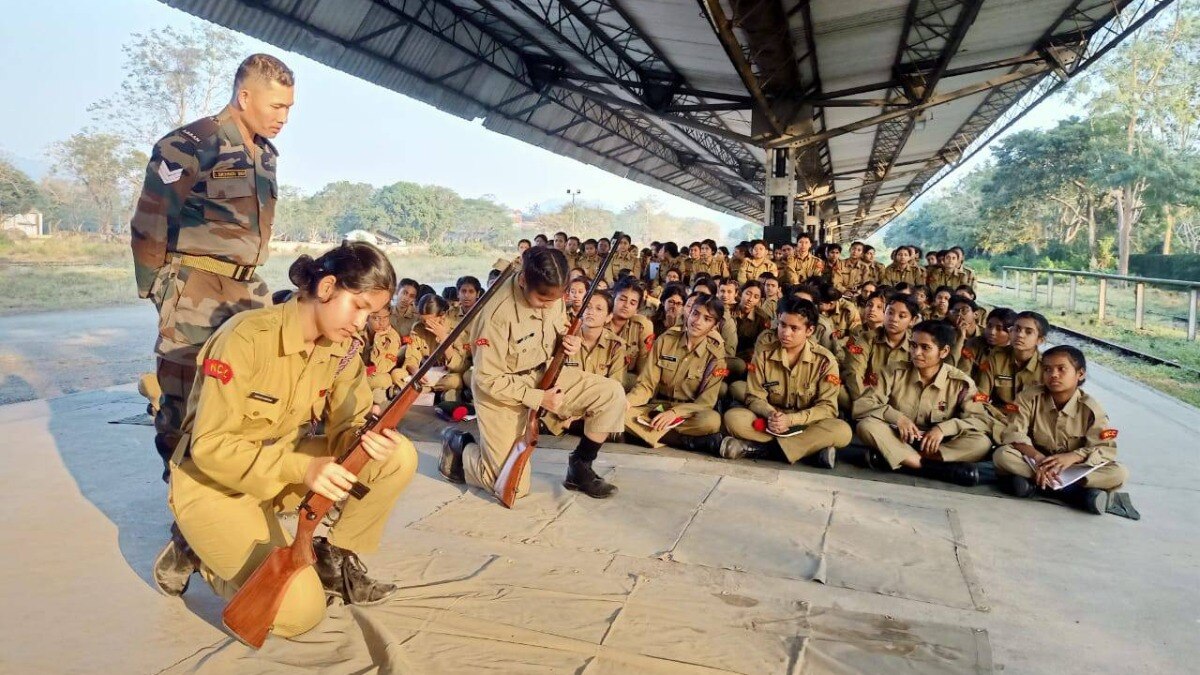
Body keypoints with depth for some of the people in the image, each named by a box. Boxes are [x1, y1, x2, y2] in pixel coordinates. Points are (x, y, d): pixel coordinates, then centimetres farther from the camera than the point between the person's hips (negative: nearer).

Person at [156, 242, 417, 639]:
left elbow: (346, 425, -4)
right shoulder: (247, 337, -26)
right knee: (300, 611, -21)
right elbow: (210, 446, -24)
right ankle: (199, 559, 6)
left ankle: (335, 558, 5)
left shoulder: (342, 347, -5)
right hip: (213, 482, -6)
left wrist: (366, 438, -29)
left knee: (398, 456, -14)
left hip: (283, 464, 7)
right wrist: (301, 468, -35)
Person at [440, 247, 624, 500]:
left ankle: (579, 468, 6)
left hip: (544, 374, 6)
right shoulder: (498, 313, -31)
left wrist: (569, 342, -13)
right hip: (501, 390, -6)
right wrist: (538, 398, -24)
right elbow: (488, 380, -23)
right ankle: (459, 447, 20)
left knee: (612, 394, -12)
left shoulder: (551, 294, -11)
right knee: (514, 487, -6)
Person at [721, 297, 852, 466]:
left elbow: (827, 407, -11)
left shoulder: (825, 360, -8)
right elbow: (754, 397, -4)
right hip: (771, 422, 1)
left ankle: (759, 448, -31)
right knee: (733, 417, -26)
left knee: (842, 431, -32)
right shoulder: (763, 355, -4)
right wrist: (771, 415, -27)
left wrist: (791, 419, -27)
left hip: (805, 425, 0)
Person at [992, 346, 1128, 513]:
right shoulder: (1031, 396, -9)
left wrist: (1072, 457, -33)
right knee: (1001, 455, -30)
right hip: (1035, 461, -1)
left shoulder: (1090, 408, -9)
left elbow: (1107, 449, -15)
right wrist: (1038, 458, -34)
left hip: (1075, 467, 1)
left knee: (1120, 473, -25)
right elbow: (1013, 433, -17)